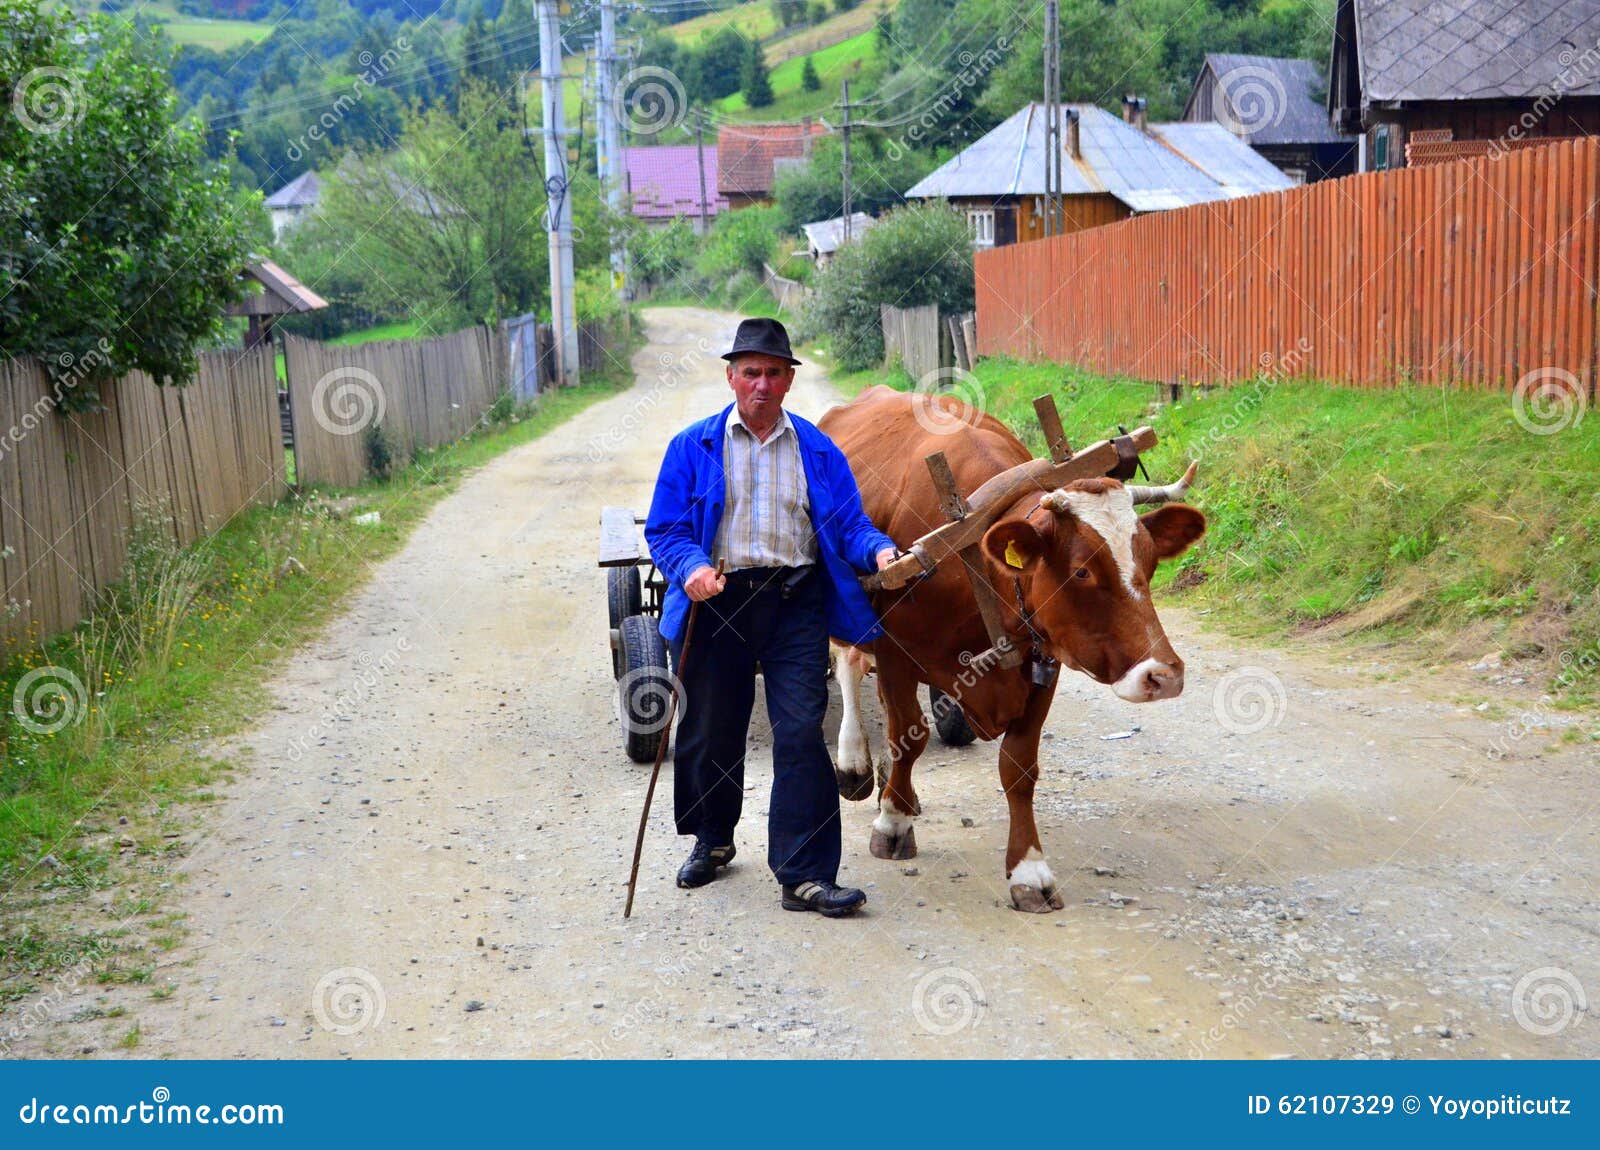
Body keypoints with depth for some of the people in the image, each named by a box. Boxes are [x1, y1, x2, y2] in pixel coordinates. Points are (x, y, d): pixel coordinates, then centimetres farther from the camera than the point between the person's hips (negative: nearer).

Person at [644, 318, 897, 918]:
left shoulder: (818, 451, 10)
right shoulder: (692, 447, 6)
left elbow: (849, 524, 5)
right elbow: (664, 530, 1)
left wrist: (879, 551, -17)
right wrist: (691, 568, -20)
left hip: (796, 603, 0)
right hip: (716, 603, 0)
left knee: (801, 733, -10)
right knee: (711, 732, 12)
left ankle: (806, 877, -6)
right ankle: (712, 840, 38)